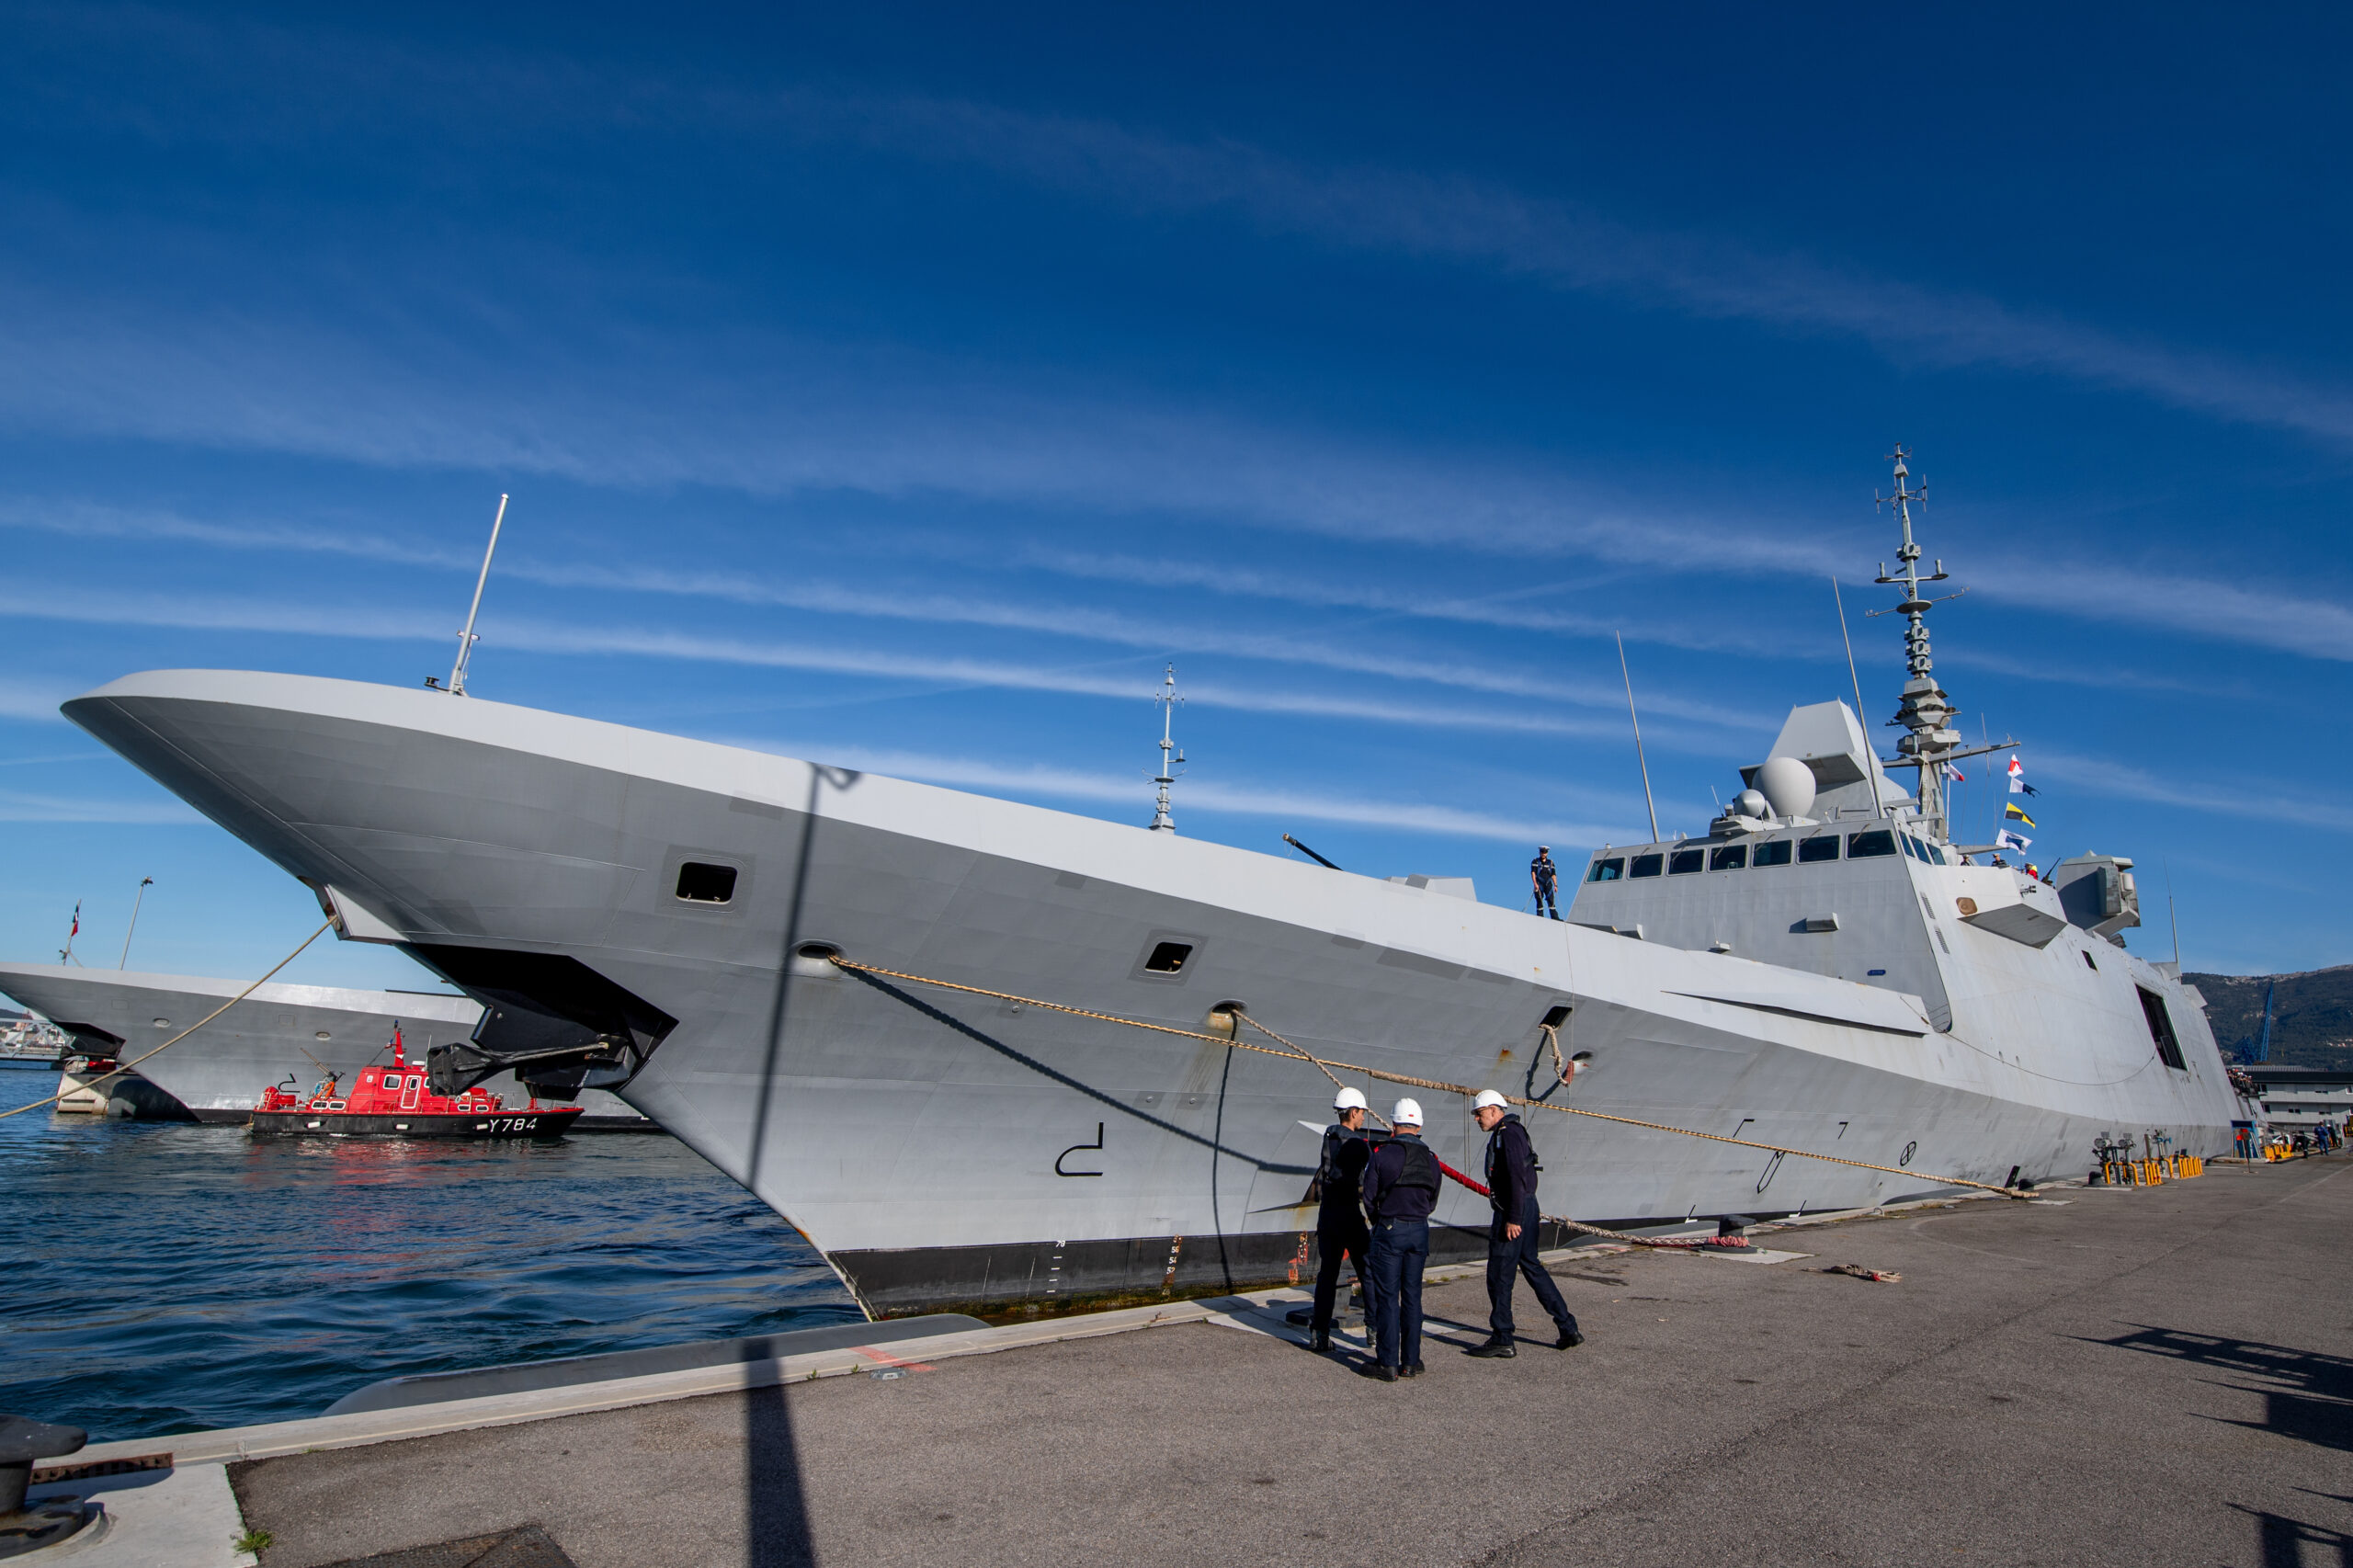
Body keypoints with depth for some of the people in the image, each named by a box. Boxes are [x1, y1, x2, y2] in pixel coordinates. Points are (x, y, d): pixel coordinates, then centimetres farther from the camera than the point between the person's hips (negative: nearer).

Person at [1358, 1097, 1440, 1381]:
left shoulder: (1382, 1155, -10)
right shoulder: (1431, 1159, 2)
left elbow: (1370, 1197, -5)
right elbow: (1432, 1201, 9)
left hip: (1389, 1231, -4)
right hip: (1419, 1232, 4)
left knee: (1387, 1297, 2)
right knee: (1412, 1296, 12)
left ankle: (1388, 1364, 5)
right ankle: (1410, 1362, 15)